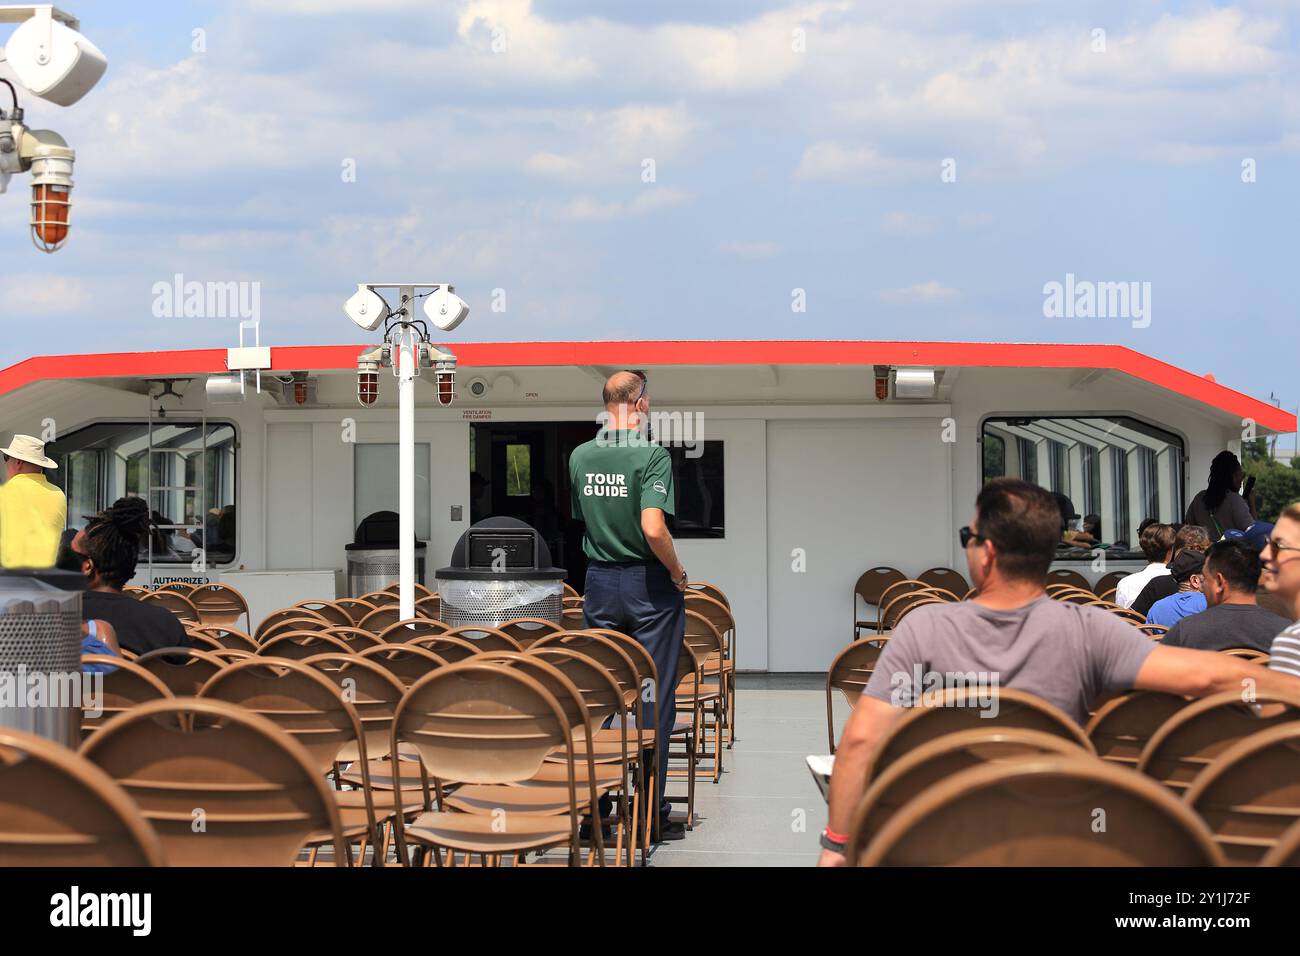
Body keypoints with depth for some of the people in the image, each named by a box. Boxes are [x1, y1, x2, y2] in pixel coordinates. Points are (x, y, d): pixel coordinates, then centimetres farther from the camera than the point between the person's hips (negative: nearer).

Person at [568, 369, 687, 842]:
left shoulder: (579, 457, 3)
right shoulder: (652, 456, -15)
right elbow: (653, 529, -25)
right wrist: (678, 572, -10)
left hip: (599, 583, 5)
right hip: (649, 585, -5)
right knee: (654, 698, 2)